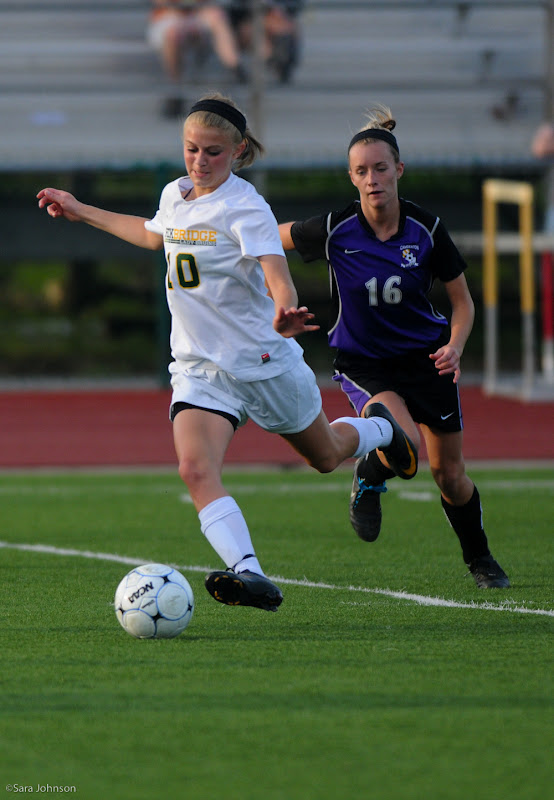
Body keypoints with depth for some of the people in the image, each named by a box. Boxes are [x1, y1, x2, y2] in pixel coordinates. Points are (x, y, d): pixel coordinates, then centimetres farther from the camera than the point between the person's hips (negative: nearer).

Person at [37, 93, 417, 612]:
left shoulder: (246, 208, -17)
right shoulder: (175, 195, 4)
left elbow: (276, 272, -32)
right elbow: (154, 235, 29)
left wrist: (283, 313, -54)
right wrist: (82, 213, 31)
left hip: (264, 360, -4)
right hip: (199, 368, 4)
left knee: (325, 456, 20)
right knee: (195, 468, -24)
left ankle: (381, 430, 55)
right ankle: (249, 574, -36)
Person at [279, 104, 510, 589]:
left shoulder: (427, 230, -13)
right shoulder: (335, 230, -16)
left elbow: (462, 301, -1)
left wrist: (455, 346, -19)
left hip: (426, 357, 2)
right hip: (362, 362, -2)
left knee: (449, 473, 7)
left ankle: (479, 559, 33)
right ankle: (369, 479, 7)